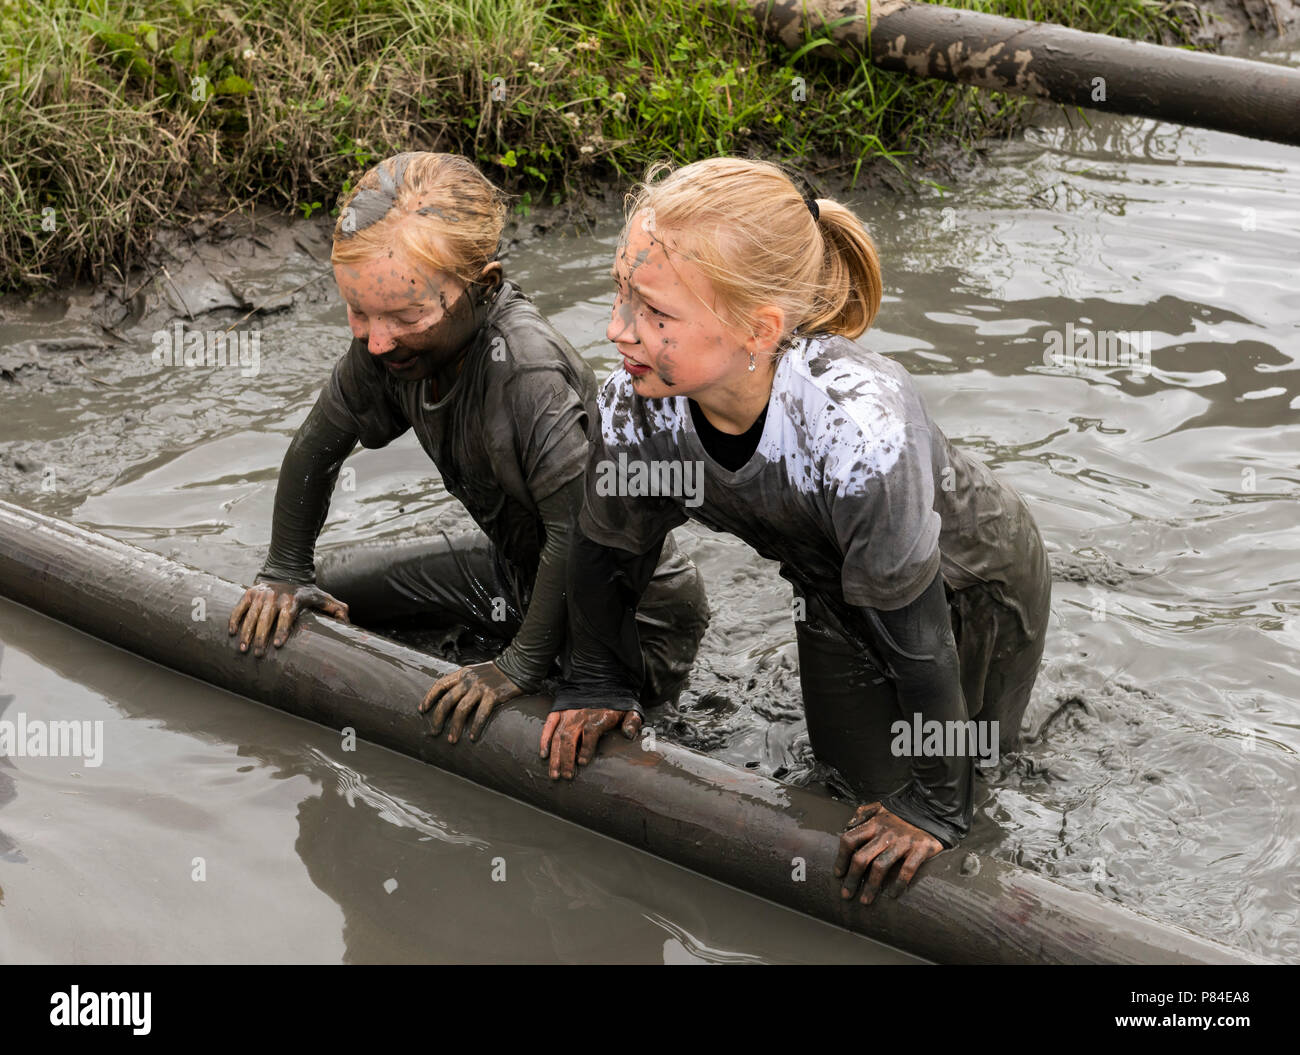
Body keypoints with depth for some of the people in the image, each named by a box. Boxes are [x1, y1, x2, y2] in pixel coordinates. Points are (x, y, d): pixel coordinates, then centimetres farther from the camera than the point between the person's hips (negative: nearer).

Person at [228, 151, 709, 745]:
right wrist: (286, 574, 6)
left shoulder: (525, 370, -38)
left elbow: (584, 527, -41)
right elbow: (318, 448, 5)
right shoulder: (388, 343, -13)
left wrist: (521, 667, -32)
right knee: (325, 587, 12)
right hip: (519, 569, 8)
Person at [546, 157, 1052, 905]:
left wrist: (933, 802, -23)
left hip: (971, 588, -4)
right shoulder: (636, 405, -32)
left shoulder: (859, 428, -48)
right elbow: (609, 550, -9)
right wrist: (600, 684, 4)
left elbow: (915, 633, -35)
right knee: (852, 773, 23)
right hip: (836, 594, 5)